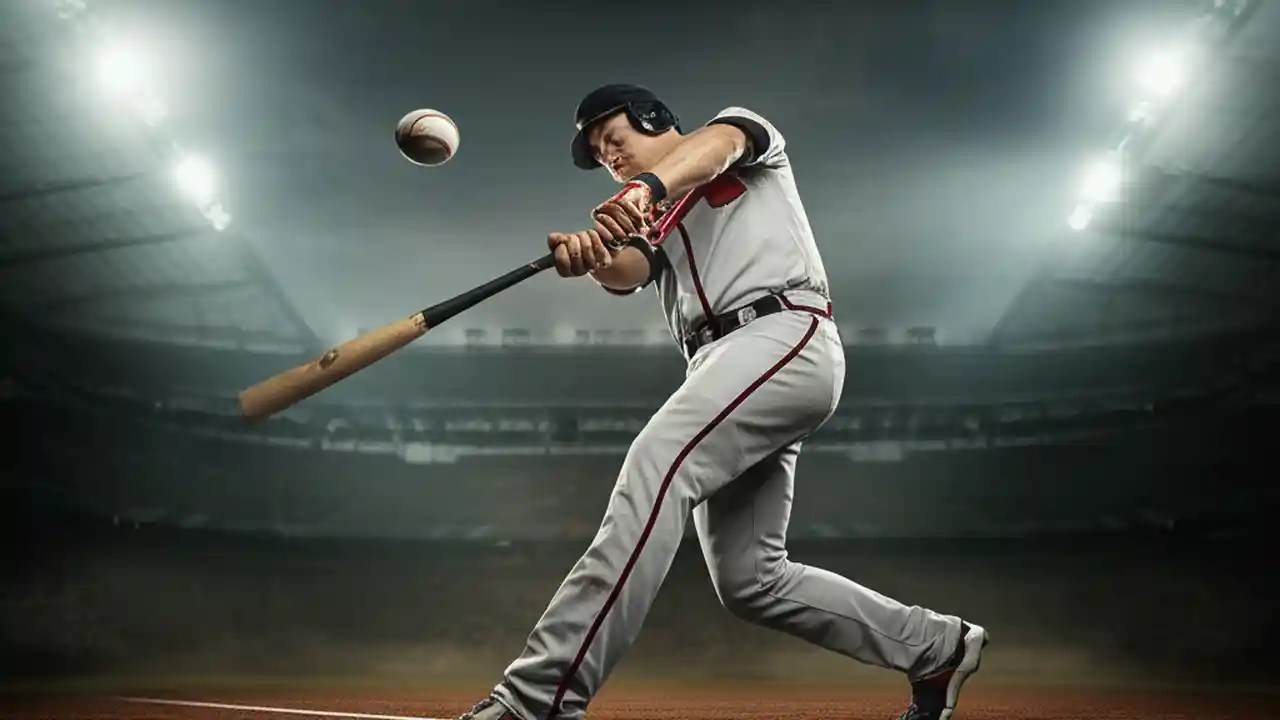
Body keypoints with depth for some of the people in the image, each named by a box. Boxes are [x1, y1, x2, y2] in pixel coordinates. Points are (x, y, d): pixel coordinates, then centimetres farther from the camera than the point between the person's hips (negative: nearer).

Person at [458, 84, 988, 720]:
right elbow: (628, 273, 4)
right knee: (749, 582, 5)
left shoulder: (743, 126, 17)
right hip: (720, 367, 8)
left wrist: (649, 185, -33)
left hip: (784, 334, -8)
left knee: (655, 465, -29)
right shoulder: (650, 222, 29)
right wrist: (588, 256, -22)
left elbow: (717, 144, -11)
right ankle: (936, 647, 21)